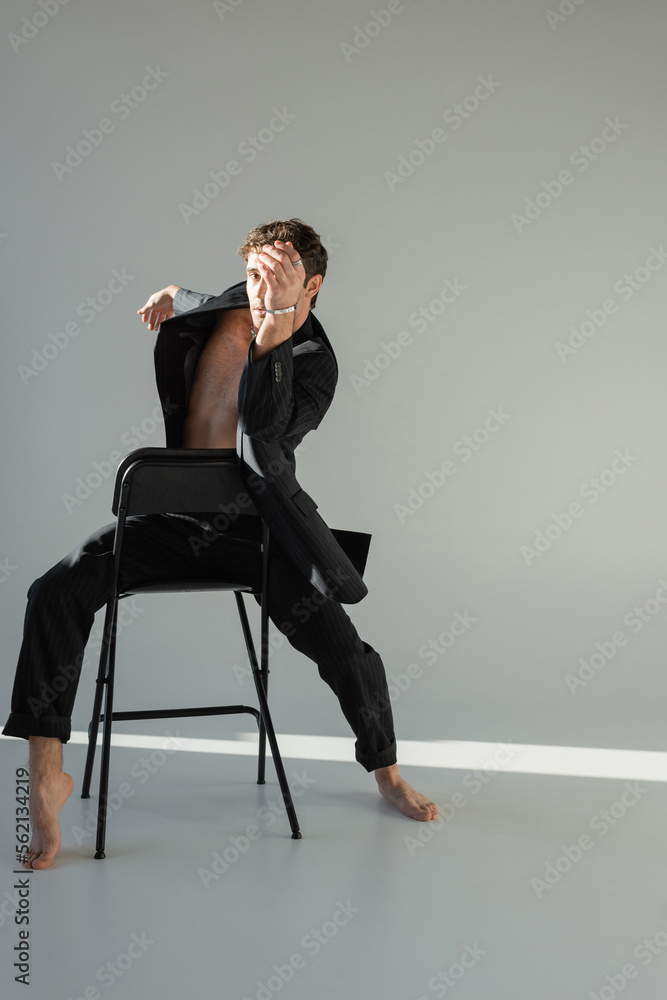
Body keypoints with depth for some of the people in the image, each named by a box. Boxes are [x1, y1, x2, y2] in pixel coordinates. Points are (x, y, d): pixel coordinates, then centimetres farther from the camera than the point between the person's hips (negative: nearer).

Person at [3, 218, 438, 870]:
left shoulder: (315, 364, -10)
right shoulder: (227, 311, 2)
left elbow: (267, 427, -31)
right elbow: (182, 300, 29)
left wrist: (277, 326, -35)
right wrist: (173, 295, 6)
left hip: (252, 526, -3)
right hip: (171, 515, 3)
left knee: (343, 650, -13)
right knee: (57, 592, -19)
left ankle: (385, 772, 17)